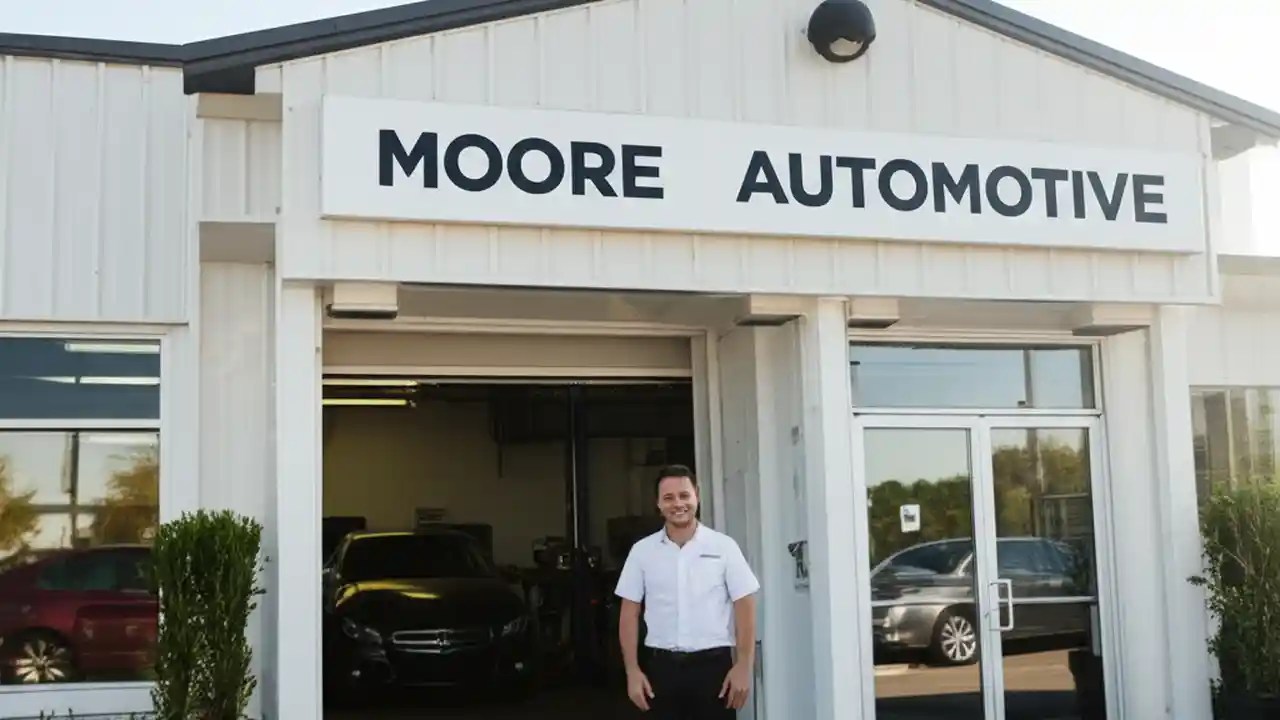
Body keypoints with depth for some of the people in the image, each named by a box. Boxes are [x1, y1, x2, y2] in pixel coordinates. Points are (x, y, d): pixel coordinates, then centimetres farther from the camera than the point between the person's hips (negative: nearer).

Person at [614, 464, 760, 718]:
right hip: (663, 667, 2)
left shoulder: (723, 546, -1)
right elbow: (630, 613, 6)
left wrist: (743, 666, -8)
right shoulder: (642, 551, 3)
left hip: (713, 664, -2)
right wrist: (632, 670, -1)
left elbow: (744, 607, -1)